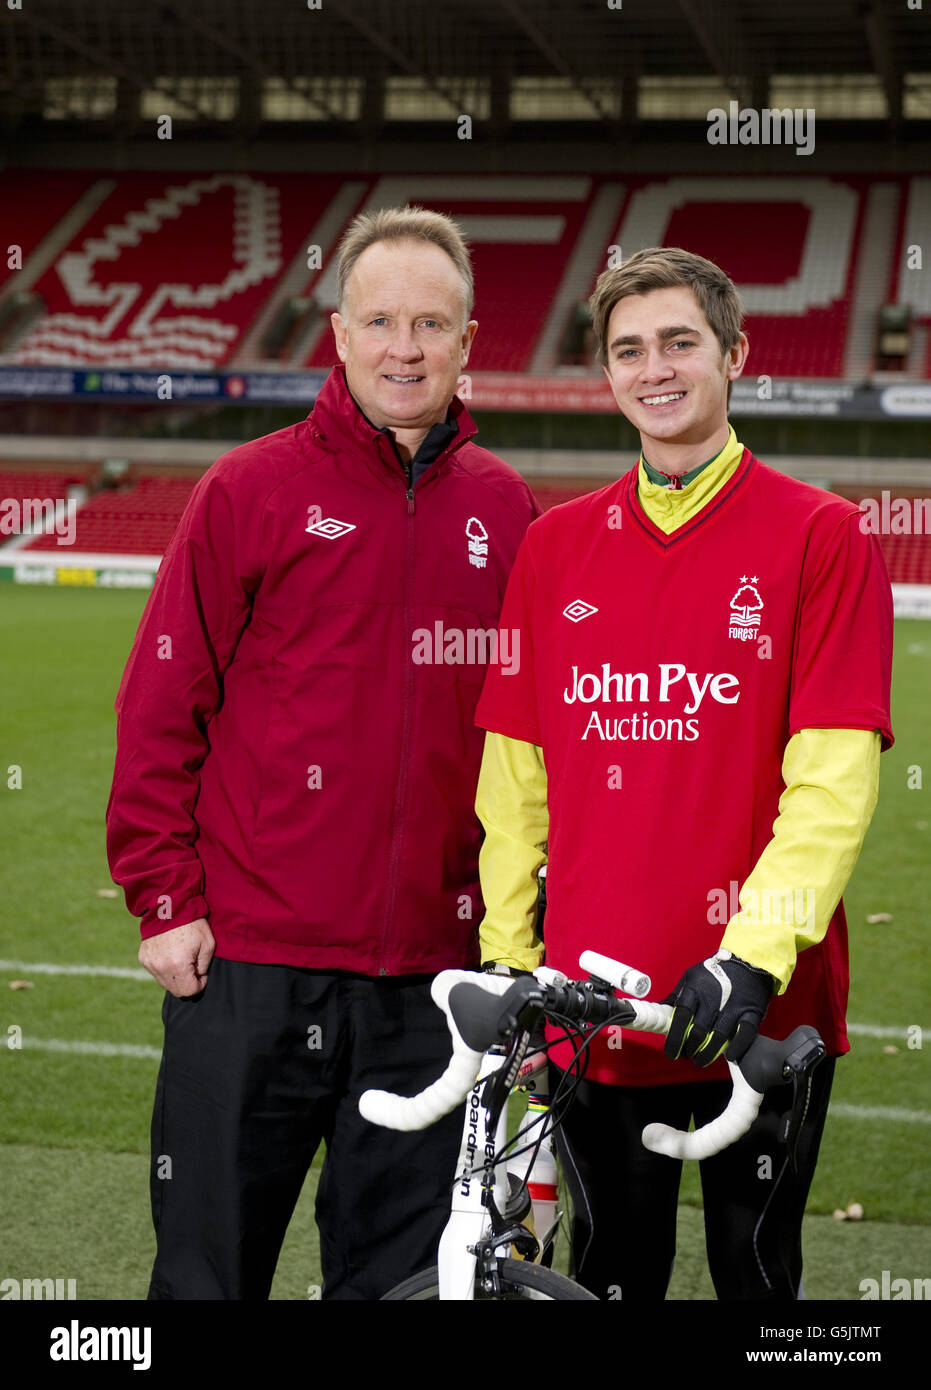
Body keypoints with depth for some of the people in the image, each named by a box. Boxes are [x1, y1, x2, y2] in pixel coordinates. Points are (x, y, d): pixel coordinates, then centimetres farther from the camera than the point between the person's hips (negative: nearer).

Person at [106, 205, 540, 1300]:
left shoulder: (503, 510, 7)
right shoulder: (251, 489, -2)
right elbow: (161, 709, -1)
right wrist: (165, 901, -5)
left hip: (428, 980, 3)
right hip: (251, 968, -3)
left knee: (404, 1272, 12)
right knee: (208, 1270, 7)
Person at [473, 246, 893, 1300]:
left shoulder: (819, 536, -4)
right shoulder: (555, 546, 7)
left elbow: (831, 780, -12)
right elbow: (513, 778, 8)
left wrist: (755, 956, -21)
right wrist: (506, 960, 4)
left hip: (759, 1013, -3)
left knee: (757, 1271, 12)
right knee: (610, 1276, 15)